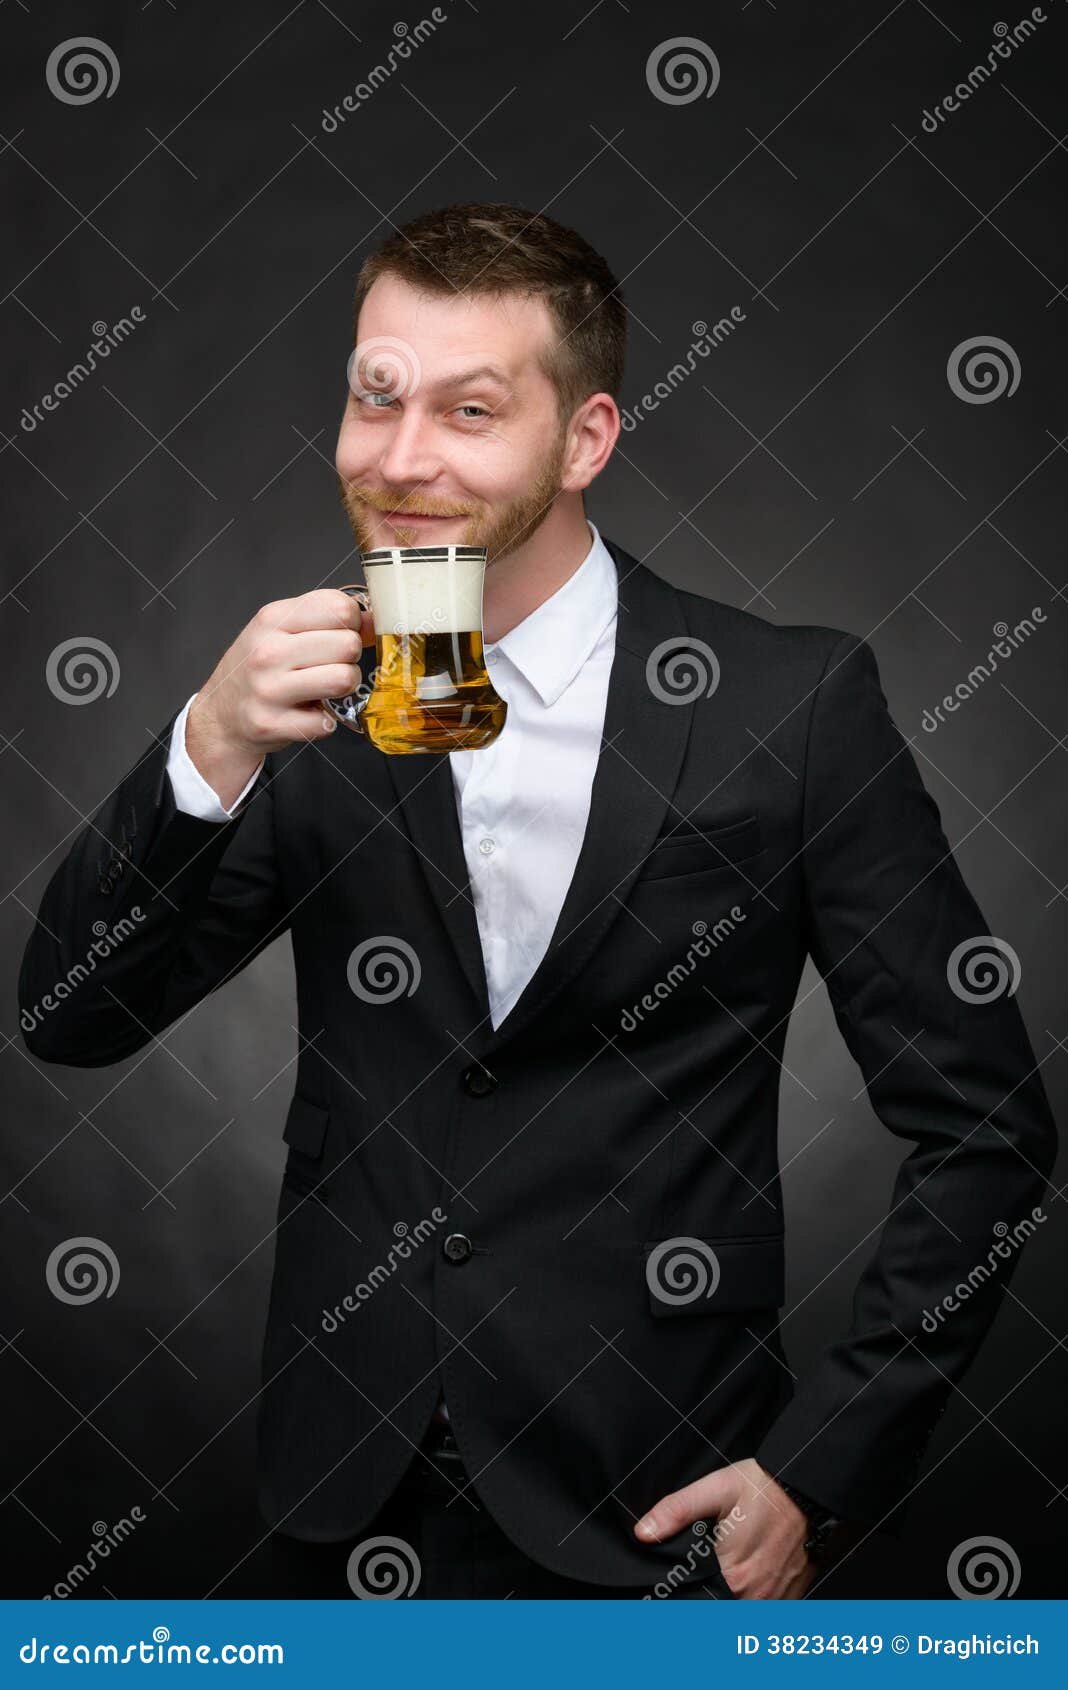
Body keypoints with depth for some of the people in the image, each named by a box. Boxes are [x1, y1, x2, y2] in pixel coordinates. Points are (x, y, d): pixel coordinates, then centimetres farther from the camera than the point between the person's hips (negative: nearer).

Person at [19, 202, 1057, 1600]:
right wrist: (209, 752, -21)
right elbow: (73, 1022, -5)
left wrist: (823, 1470, -10)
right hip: (350, 1495, 3)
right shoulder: (315, 695, -2)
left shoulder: (793, 703, -11)